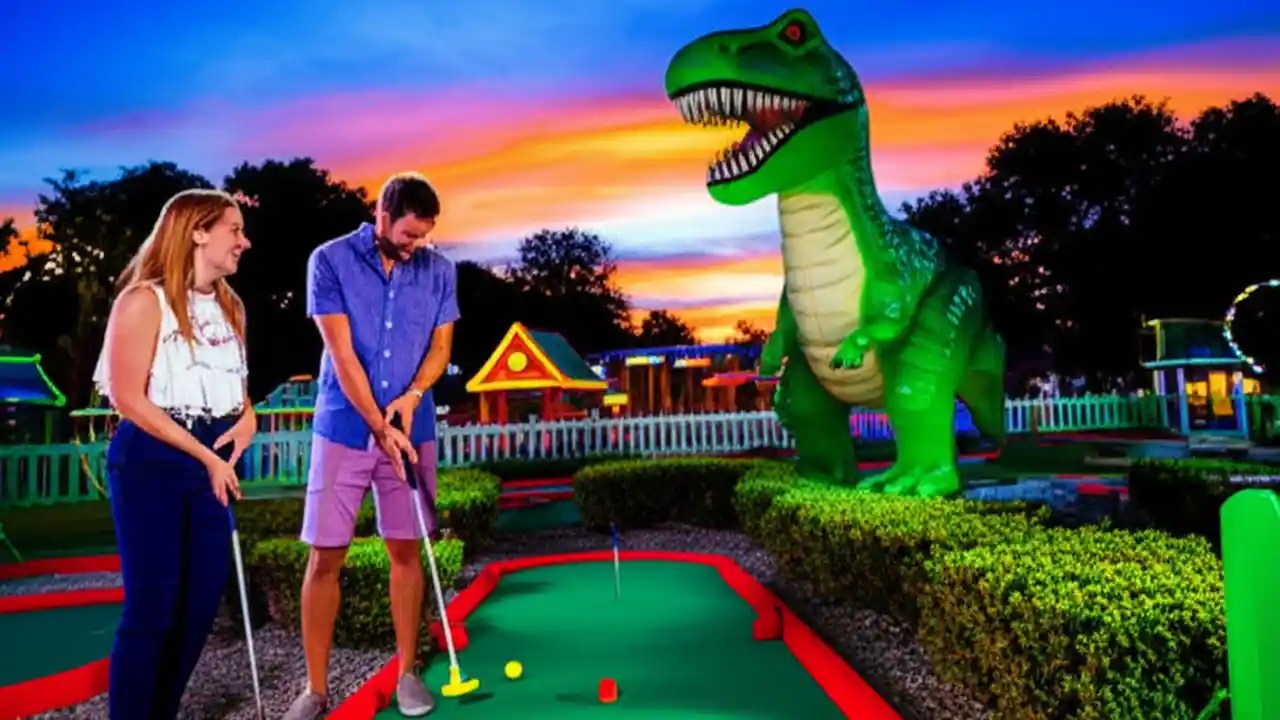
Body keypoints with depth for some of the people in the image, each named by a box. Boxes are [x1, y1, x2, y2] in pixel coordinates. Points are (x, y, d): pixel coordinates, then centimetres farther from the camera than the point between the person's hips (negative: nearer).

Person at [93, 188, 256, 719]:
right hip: (151, 461, -6)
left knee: (202, 603, 9)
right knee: (151, 606, -3)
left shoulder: (230, 306, 13)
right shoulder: (144, 299, -8)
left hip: (213, 462, 7)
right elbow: (128, 397, -14)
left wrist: (247, 416, 0)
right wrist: (204, 456, -15)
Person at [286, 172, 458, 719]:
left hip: (412, 430, 2)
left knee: (406, 551, 8)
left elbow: (441, 346, 6)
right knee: (325, 557, 1)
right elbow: (341, 354, -11)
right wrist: (380, 427, -12)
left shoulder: (439, 271, 2)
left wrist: (413, 395, -13)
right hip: (343, 430, -2)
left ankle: (407, 672, 22)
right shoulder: (329, 261, -7)